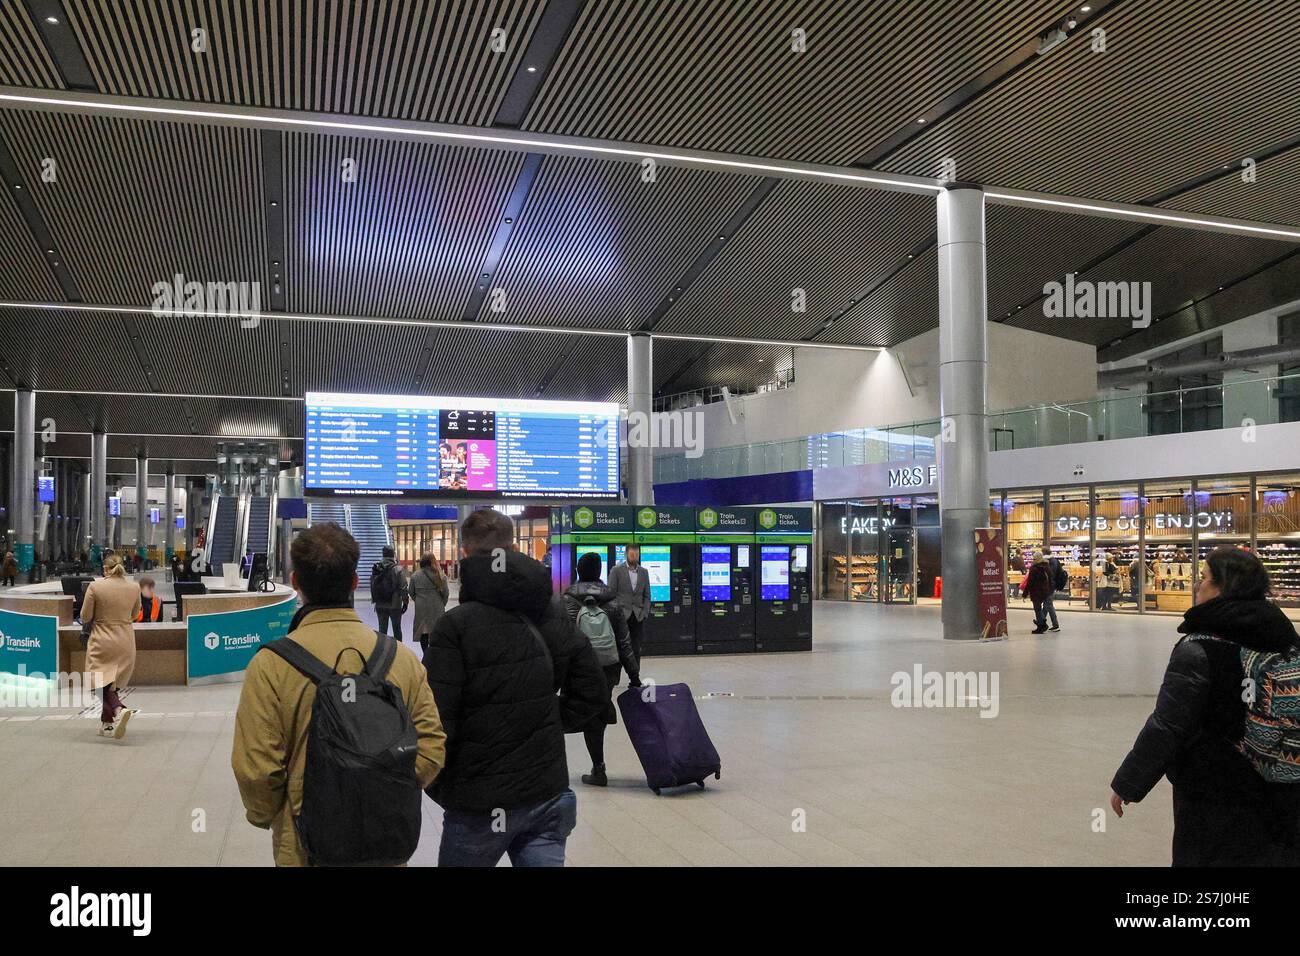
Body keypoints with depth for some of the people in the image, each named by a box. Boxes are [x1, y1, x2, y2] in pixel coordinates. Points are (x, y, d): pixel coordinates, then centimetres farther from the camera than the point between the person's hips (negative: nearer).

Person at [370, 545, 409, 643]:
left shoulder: (376, 569, 1)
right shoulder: (398, 569, -13)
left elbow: (372, 586, 7)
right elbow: (403, 588, -13)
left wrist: (375, 600, 16)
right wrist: (405, 602, -4)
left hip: (380, 605, 4)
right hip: (395, 605, -4)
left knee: (382, 628, 11)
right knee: (396, 629, 7)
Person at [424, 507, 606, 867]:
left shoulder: (456, 625, -15)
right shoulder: (553, 612, 1)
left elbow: (436, 720, -16)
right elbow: (592, 690, 8)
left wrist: (438, 787, 0)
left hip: (480, 806, -4)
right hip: (549, 794, 4)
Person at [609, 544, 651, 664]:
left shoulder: (644, 572, 11)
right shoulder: (616, 570, 0)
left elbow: (647, 595, 12)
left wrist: (644, 613, 0)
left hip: (638, 617, 3)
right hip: (621, 616, -3)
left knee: (636, 649, 3)